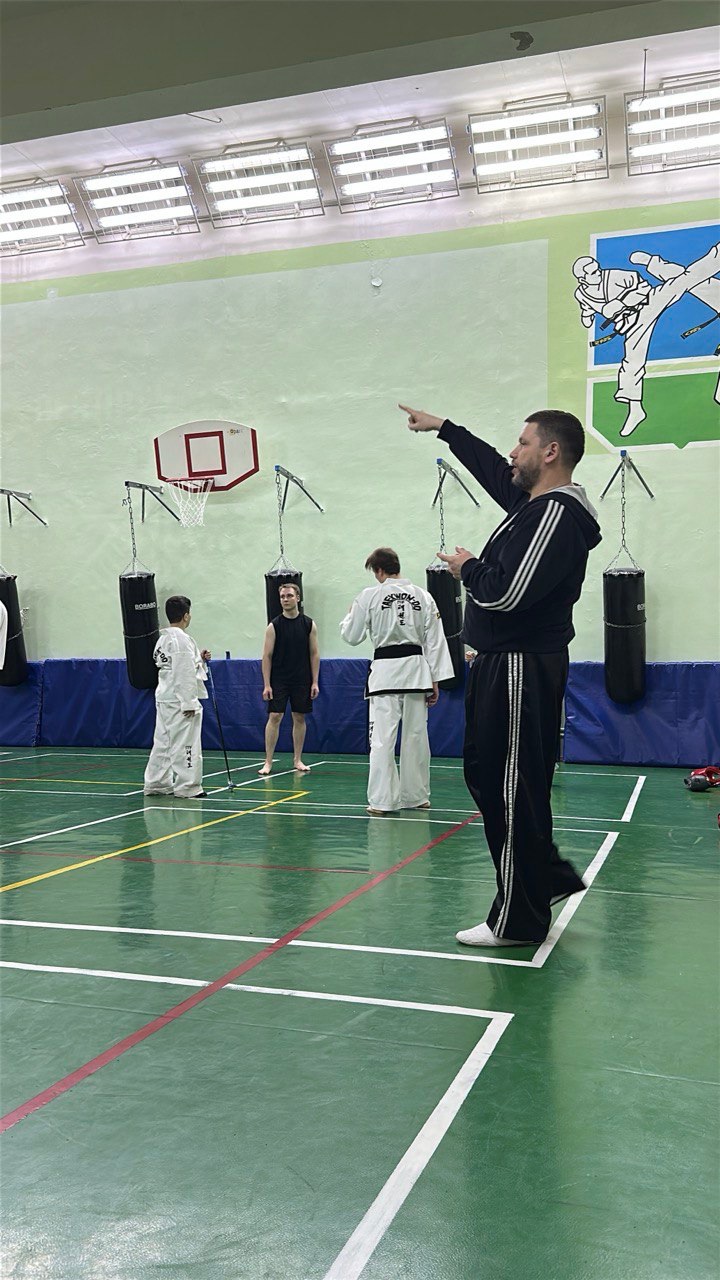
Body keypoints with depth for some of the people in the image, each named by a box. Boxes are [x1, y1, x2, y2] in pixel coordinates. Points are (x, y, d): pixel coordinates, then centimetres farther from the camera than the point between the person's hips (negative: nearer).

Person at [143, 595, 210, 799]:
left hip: (164, 697, 10)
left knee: (163, 742, 14)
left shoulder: (163, 638, 14)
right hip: (178, 699, -10)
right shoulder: (181, 639, -16)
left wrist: (199, 659, 12)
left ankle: (156, 783, 20)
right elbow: (183, 674, -19)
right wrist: (188, 703, -19)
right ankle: (187, 787, 0)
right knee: (185, 743, -4)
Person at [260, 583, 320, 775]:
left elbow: (314, 654, 4)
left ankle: (297, 760, 18)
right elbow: (267, 656, -2)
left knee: (299, 718, 7)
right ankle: (268, 762, -2)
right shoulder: (274, 626, -2)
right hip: (278, 681, -2)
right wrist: (266, 684, -8)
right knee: (274, 717, -6)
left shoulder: (309, 624, 2)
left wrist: (315, 682, -1)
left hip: (302, 680, 2)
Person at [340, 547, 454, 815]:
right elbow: (434, 640, 4)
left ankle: (381, 801, -4)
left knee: (382, 738, -2)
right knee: (416, 735, 12)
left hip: (385, 671, -3)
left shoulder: (370, 596, -5)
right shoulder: (423, 596, 4)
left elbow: (351, 636, 4)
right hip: (416, 669, 3)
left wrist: (350, 614, 25)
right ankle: (416, 795, 22)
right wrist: (435, 680, 8)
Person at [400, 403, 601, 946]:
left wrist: (469, 568, -8)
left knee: (513, 790, -2)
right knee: (486, 774, 18)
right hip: (503, 664, 10)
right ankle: (553, 877, 29)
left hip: (521, 672, -10)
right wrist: (442, 427, 36)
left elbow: (506, 594, -27)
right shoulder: (534, 500, 11)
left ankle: (518, 921, 10)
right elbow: (490, 466, 30)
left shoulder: (558, 514, -19)